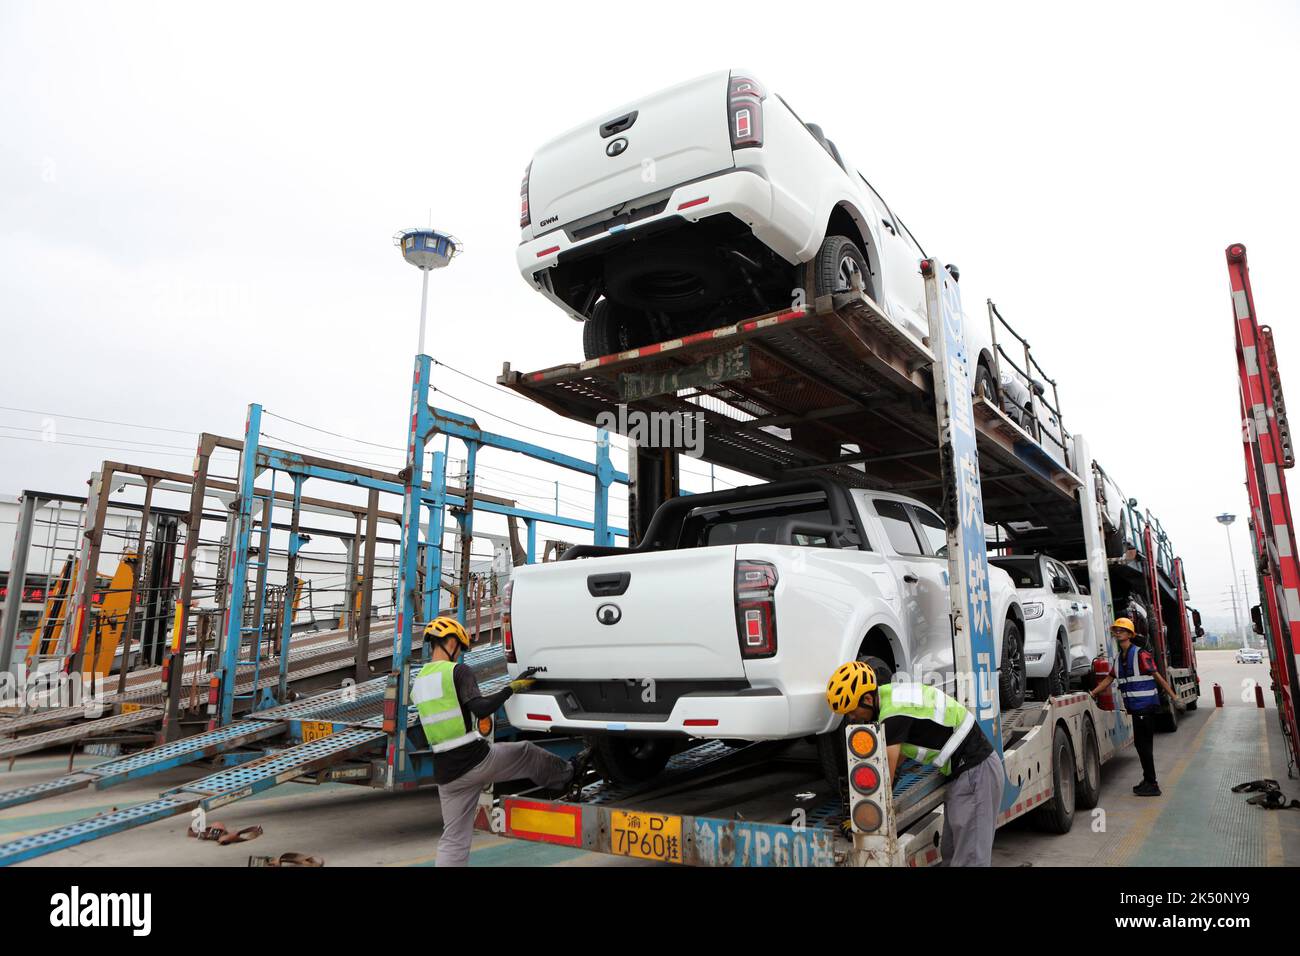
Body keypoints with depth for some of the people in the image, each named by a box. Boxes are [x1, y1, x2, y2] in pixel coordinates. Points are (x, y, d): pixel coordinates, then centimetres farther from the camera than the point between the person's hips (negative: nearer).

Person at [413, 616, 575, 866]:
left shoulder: (417, 682, 12)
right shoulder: (458, 671, -11)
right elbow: (481, 708, -23)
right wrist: (510, 689, -11)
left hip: (446, 772, 6)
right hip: (478, 760, -6)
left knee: (453, 839, 12)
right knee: (527, 753, 20)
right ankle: (569, 774, 40)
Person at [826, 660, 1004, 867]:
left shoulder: (894, 713, -25)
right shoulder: (889, 694, 3)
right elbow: (900, 746, 21)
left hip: (976, 772, -10)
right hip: (965, 771, 10)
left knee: (969, 856, -7)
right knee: (950, 851, 14)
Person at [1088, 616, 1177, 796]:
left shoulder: (1141, 655, -11)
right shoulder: (1120, 658, 14)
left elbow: (1157, 676, -12)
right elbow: (1109, 679, 18)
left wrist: (1173, 696, -15)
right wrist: (1092, 693, 12)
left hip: (1146, 706, -8)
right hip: (1135, 707, 8)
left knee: (1144, 744, -6)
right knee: (1141, 744, 14)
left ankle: (1151, 785, 1)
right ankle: (1148, 781, 24)